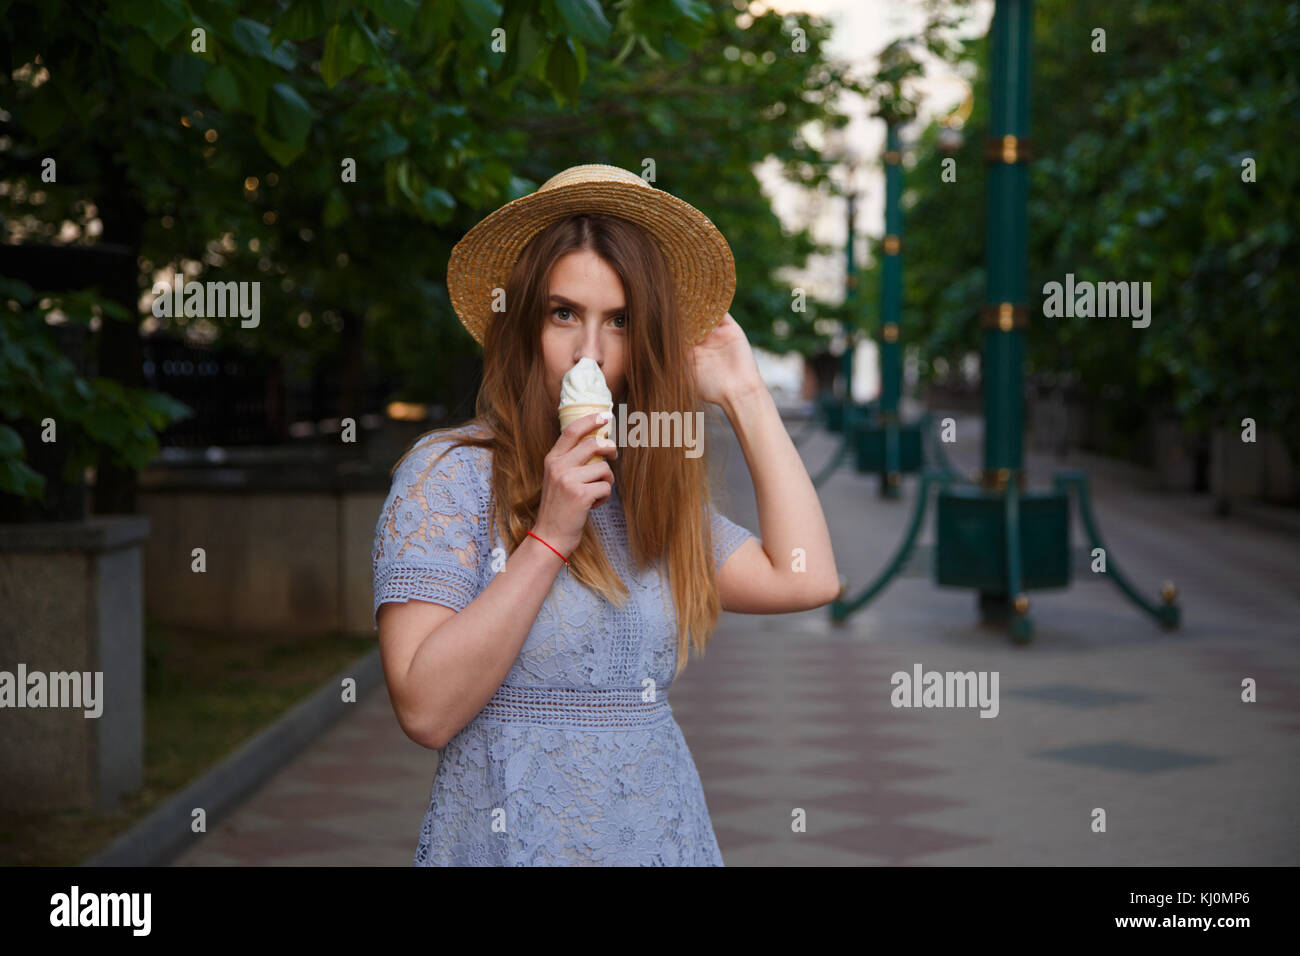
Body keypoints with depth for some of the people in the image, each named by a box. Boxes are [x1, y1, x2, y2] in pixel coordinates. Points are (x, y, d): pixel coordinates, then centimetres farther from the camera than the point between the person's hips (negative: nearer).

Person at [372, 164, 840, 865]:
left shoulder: (649, 494, 10)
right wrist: (550, 538, -20)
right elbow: (426, 711, -17)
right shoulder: (447, 473, -8)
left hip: (666, 834, 6)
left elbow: (807, 579, -4)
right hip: (510, 839, -5)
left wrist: (745, 394, 3)